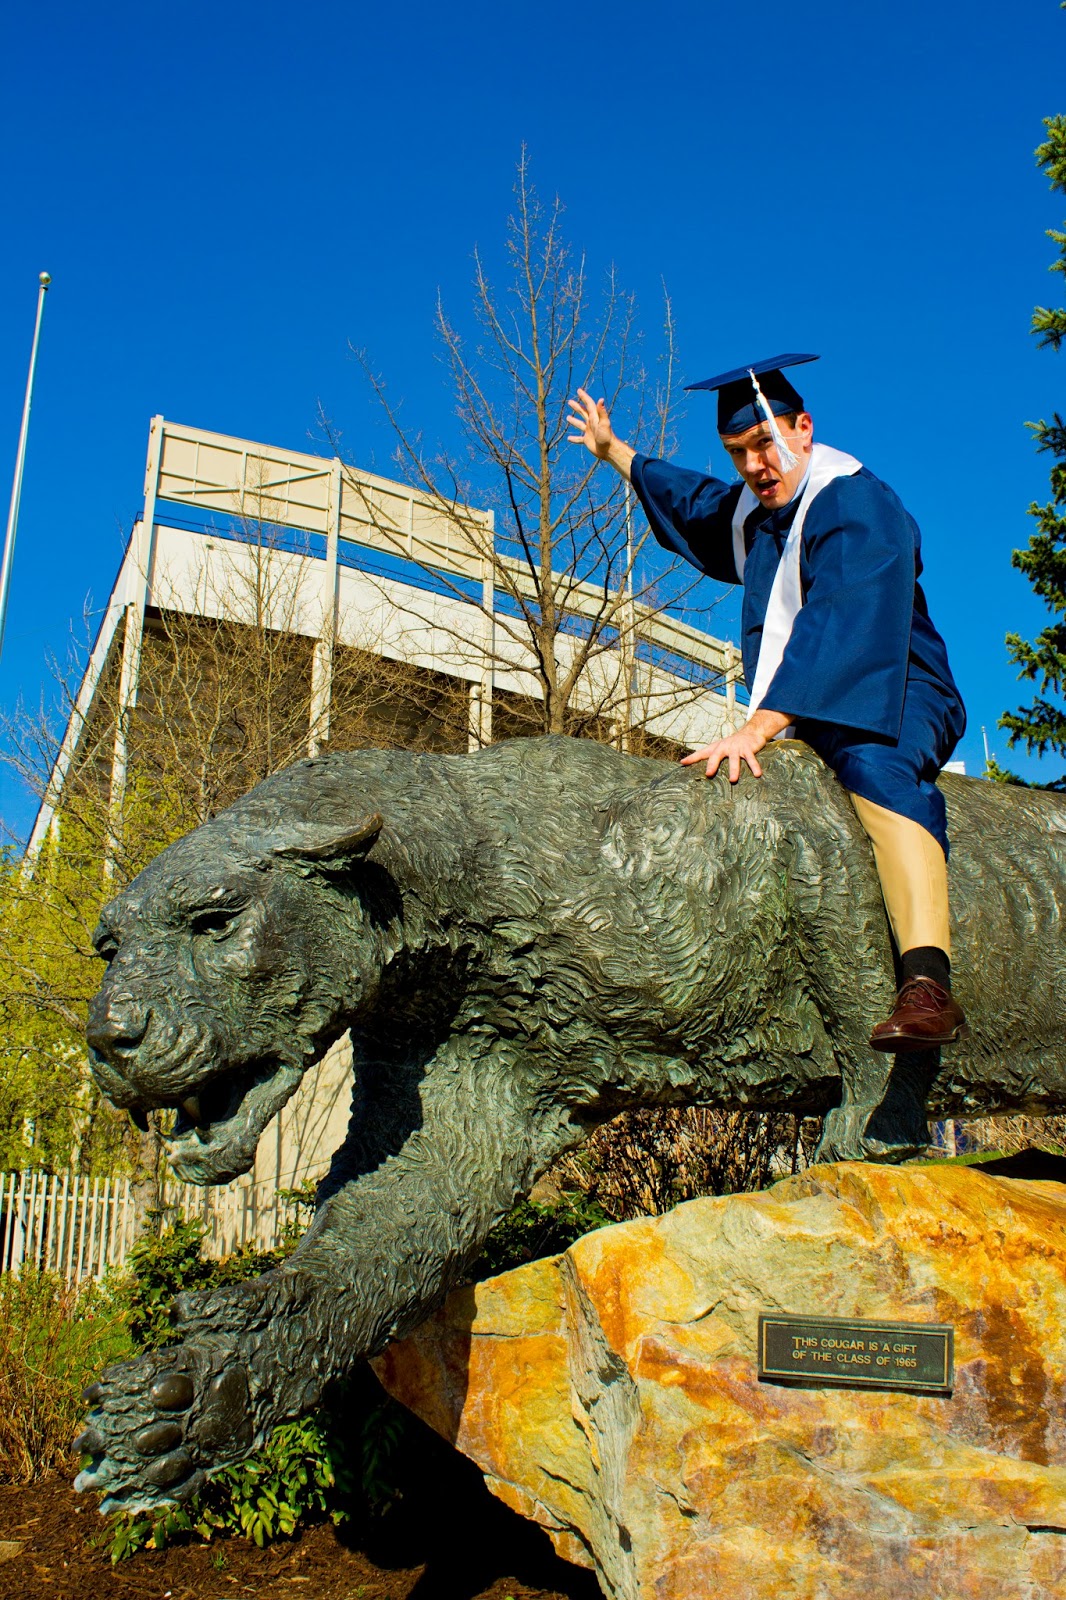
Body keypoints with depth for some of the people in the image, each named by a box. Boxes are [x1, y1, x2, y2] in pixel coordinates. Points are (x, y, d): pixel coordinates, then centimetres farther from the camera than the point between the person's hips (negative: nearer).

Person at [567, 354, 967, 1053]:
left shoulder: (855, 505, -16)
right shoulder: (750, 509, 11)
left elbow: (837, 630, -30)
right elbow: (694, 499, 35)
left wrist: (758, 727, -39)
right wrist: (616, 453, 44)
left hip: (896, 699, -9)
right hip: (794, 720, 9)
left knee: (871, 762, -40)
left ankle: (927, 978, -56)